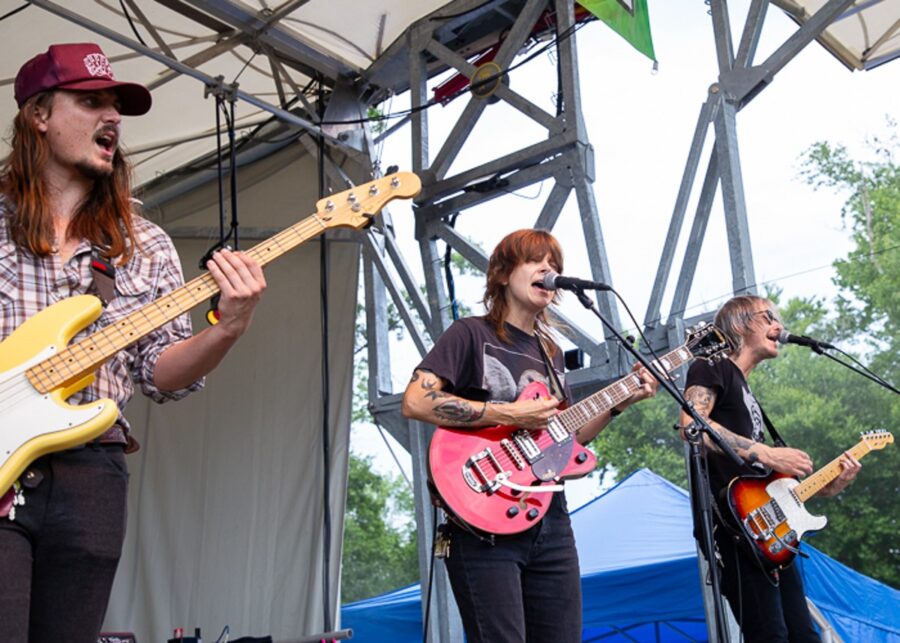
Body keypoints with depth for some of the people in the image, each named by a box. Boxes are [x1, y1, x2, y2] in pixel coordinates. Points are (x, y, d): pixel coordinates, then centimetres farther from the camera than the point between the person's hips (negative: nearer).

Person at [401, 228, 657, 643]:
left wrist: (619, 402, 7)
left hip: (549, 520, 7)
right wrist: (510, 414, -18)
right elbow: (415, 401, -17)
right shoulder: (471, 334, -3)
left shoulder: (550, 351, 19)